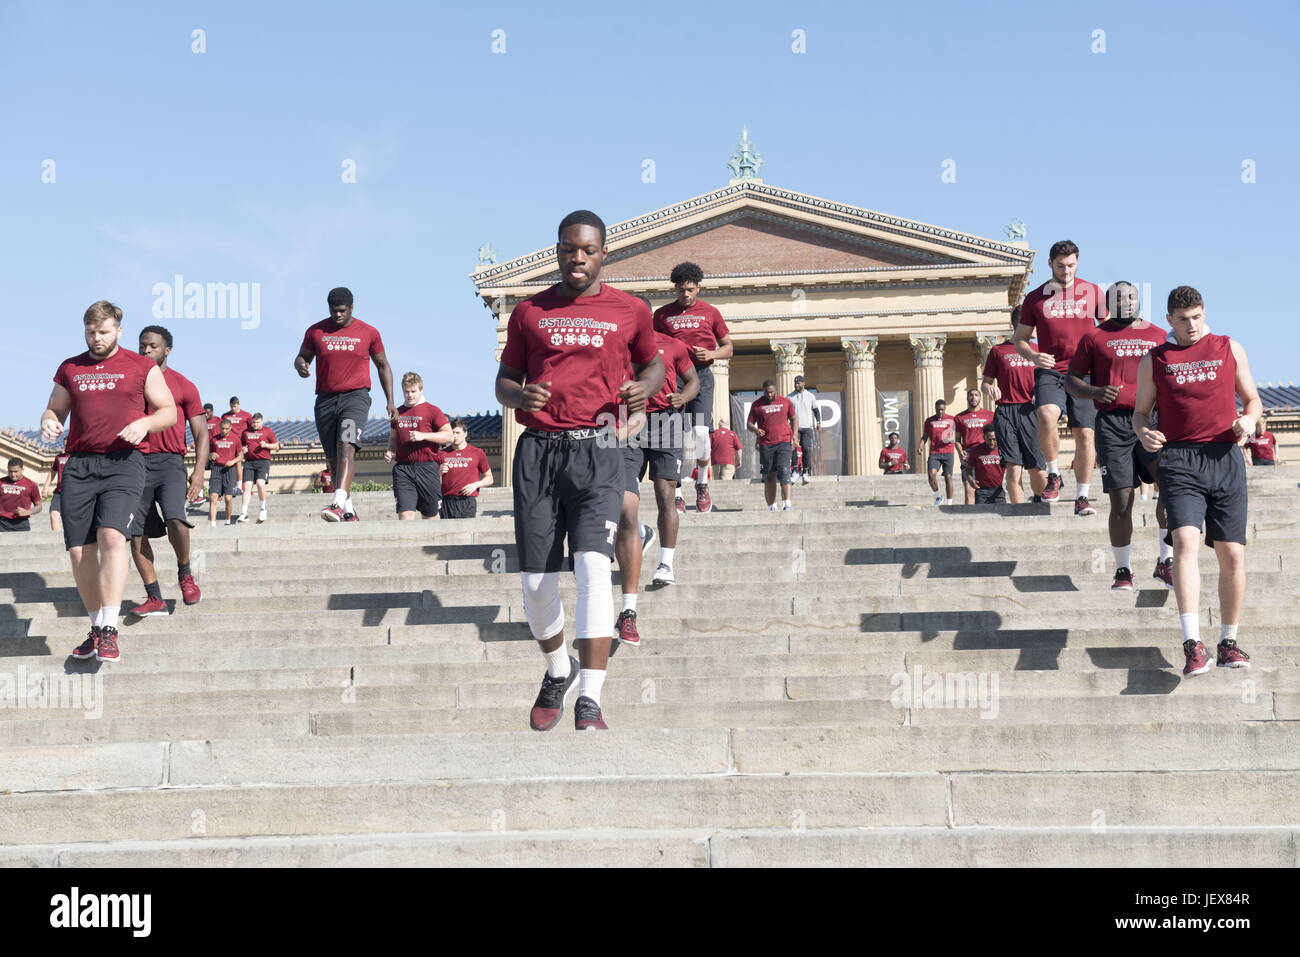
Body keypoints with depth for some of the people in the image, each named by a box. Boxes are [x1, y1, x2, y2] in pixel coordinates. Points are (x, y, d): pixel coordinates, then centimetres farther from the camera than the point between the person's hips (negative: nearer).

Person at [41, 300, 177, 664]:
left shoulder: (142, 367, 8)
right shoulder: (69, 369, 18)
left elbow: (169, 412, 9)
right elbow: (54, 410, 24)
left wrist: (144, 423, -12)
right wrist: (48, 423, 0)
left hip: (123, 461, -4)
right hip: (79, 465, 4)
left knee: (111, 536, -24)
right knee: (79, 551, -1)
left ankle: (109, 629, -24)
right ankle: (96, 628, 13)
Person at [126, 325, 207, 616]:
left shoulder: (183, 386, 7)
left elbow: (201, 432, 7)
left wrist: (199, 471, -5)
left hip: (169, 461, -3)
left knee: (175, 519, -24)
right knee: (135, 532, -4)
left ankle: (185, 573, 3)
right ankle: (154, 599, 3)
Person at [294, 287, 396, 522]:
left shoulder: (368, 333, 4)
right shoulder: (315, 331, 7)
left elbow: (383, 366, 13)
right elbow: (301, 357, 18)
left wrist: (390, 401, 6)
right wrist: (301, 365, -9)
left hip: (355, 396, -3)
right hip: (326, 399, 3)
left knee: (346, 447, -25)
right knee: (333, 458, 7)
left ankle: (338, 505, -37)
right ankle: (349, 511, 20)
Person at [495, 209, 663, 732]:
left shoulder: (630, 311, 10)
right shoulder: (529, 312, 12)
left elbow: (653, 362, 24)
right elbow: (504, 379, 18)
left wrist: (645, 386, 1)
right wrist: (518, 396, -7)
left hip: (597, 452, -2)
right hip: (538, 451, 2)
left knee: (592, 566, -18)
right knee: (536, 581, 3)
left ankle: (589, 702, -17)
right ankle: (558, 670, 31)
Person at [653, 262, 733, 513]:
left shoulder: (710, 313, 10)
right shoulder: (662, 314, 12)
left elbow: (728, 348, 13)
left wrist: (711, 354, -6)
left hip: (701, 374, -1)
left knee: (700, 431, -14)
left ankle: (702, 483, 9)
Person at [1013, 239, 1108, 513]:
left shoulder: (1092, 292, 9)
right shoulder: (1035, 298, 8)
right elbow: (1019, 338, 13)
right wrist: (1033, 356, -9)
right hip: (1049, 371, -1)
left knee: (1084, 434, -2)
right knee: (1046, 416, -28)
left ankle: (1082, 498, 9)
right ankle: (1053, 475, -7)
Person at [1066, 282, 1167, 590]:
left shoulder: (1159, 336, 18)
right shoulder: (1095, 337, 12)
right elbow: (1071, 380, 12)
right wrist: (1095, 392, -8)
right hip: (1112, 423, -1)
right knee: (1121, 502, -3)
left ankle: (1166, 560, -5)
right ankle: (1123, 569, 13)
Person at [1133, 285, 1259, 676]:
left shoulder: (1230, 349, 15)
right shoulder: (1154, 359, 12)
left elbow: (1253, 399, 20)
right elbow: (1140, 411, 15)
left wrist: (1249, 419, -4)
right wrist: (1143, 432, -8)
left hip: (1225, 458, 2)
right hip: (1179, 458, -2)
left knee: (1232, 554, -1)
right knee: (1185, 541, -20)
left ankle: (1228, 641, 15)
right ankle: (1193, 643, -25)